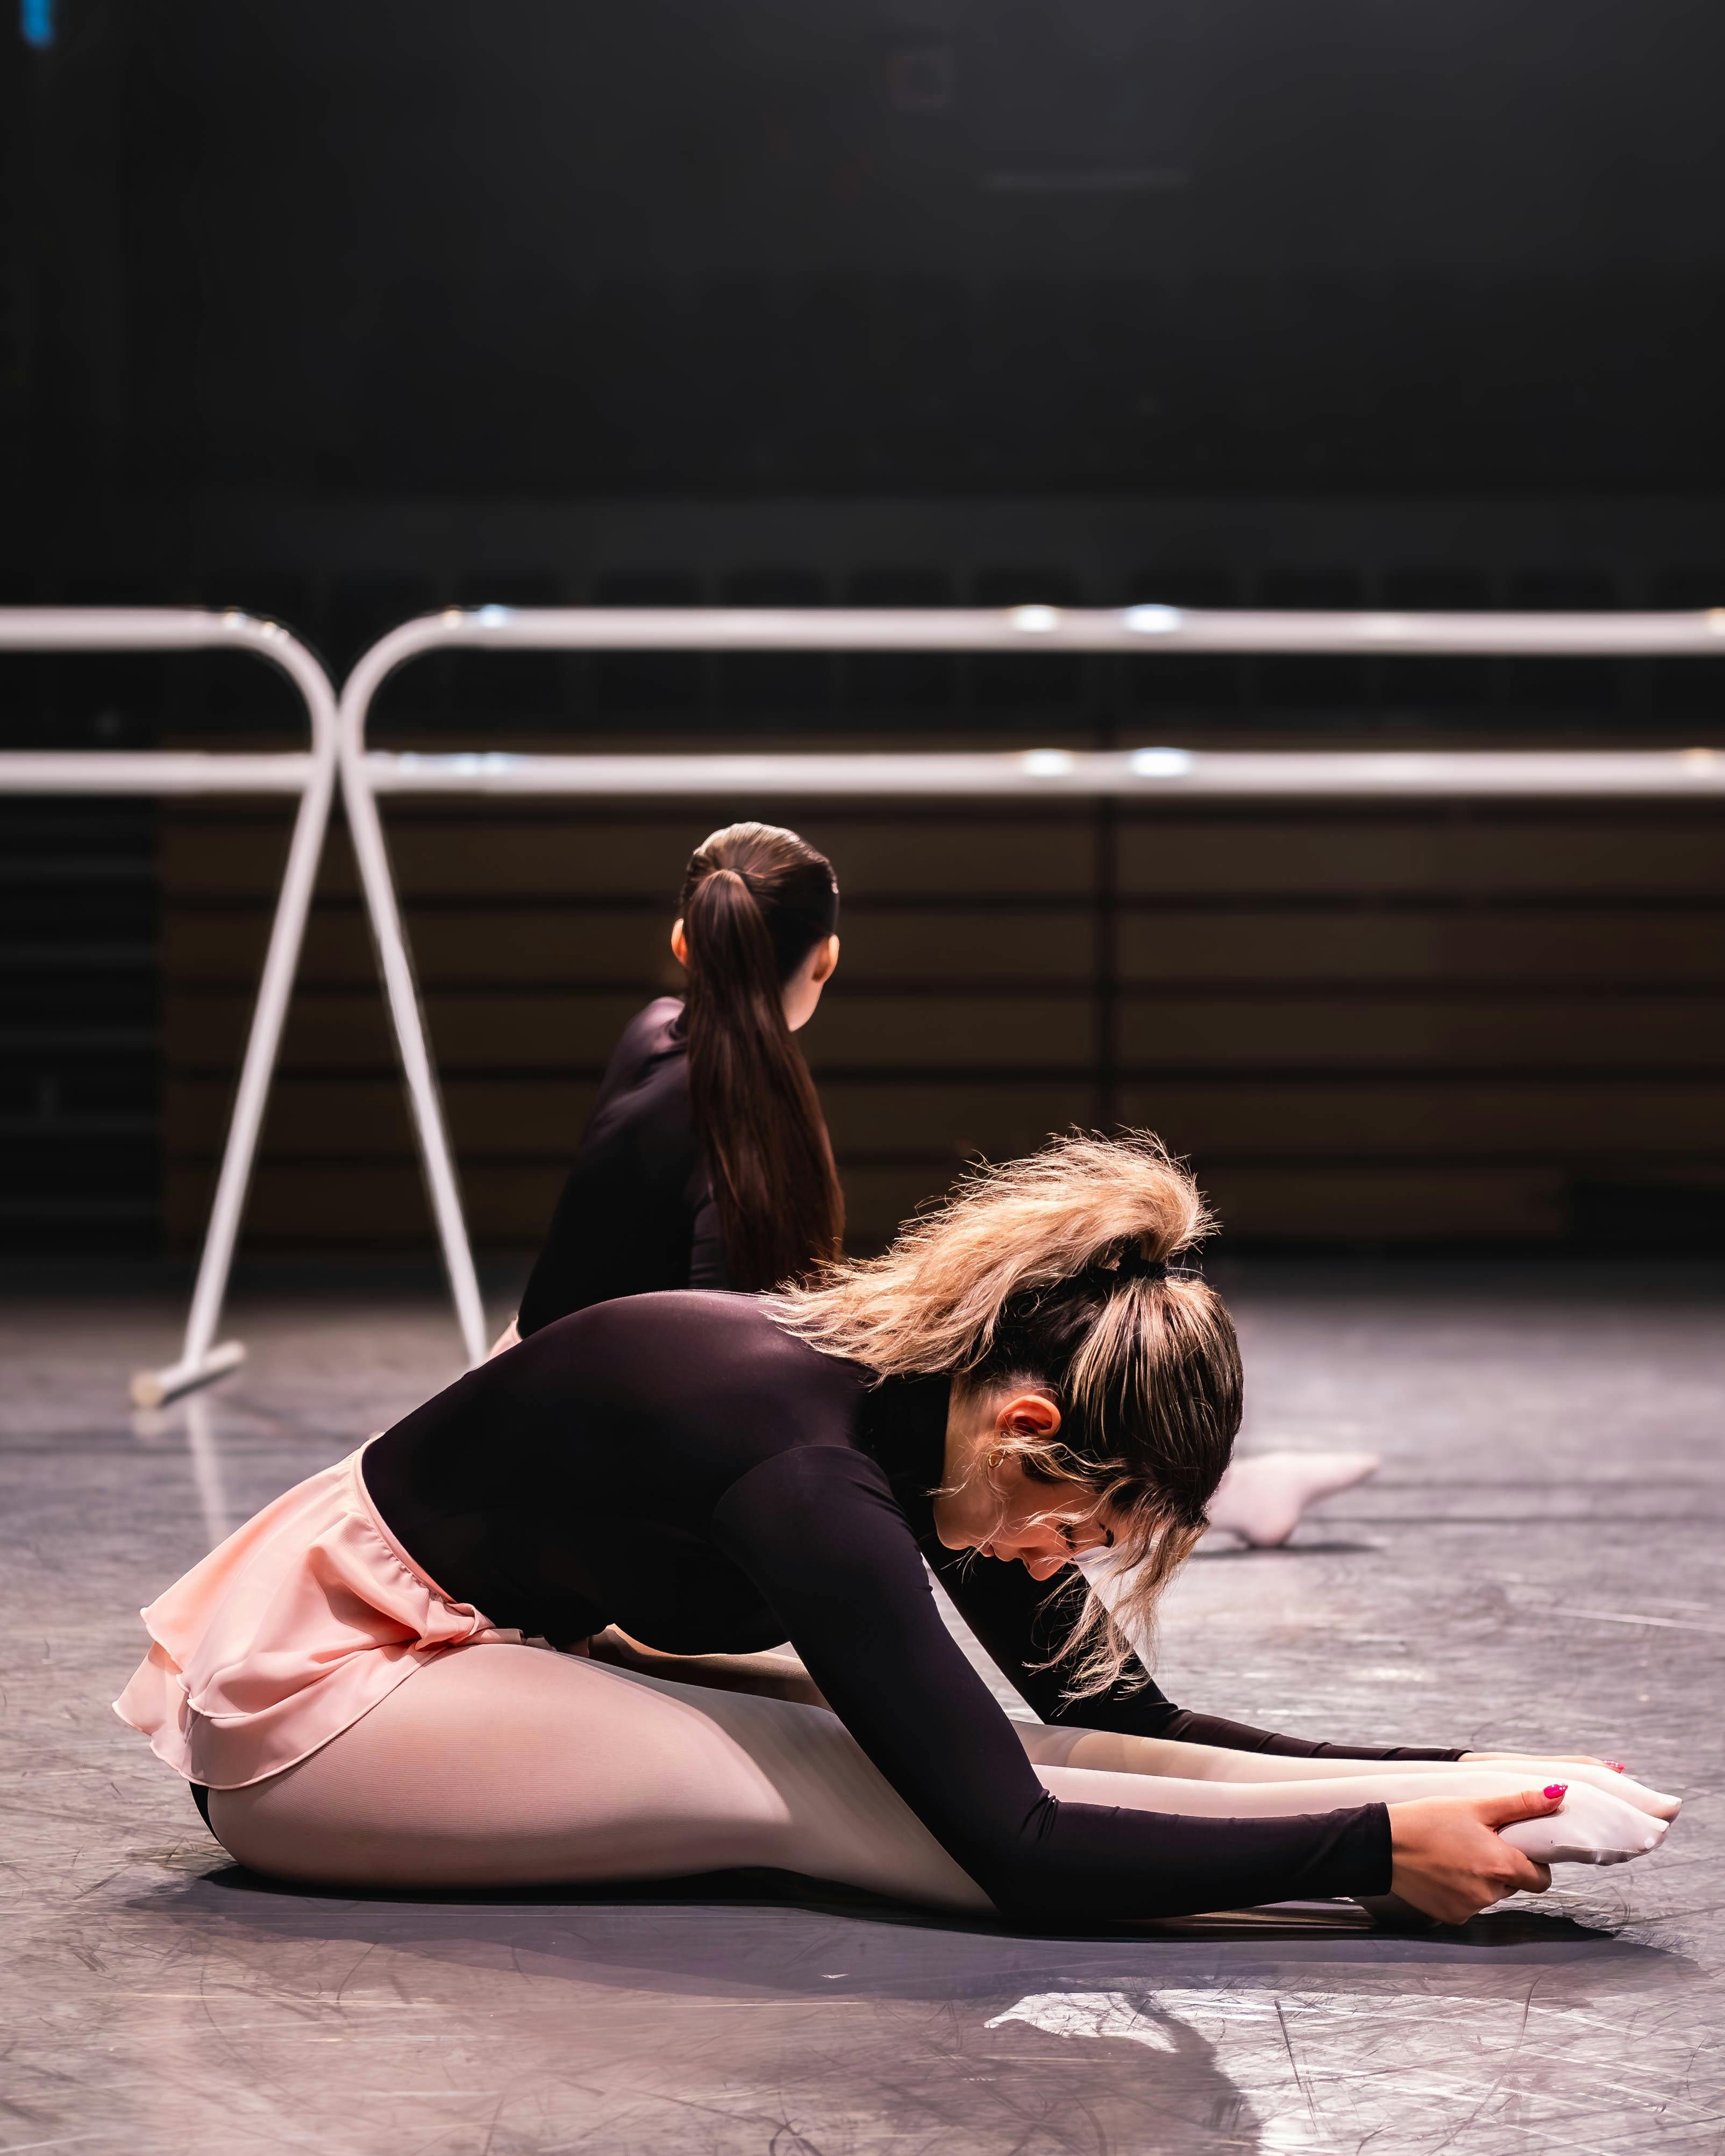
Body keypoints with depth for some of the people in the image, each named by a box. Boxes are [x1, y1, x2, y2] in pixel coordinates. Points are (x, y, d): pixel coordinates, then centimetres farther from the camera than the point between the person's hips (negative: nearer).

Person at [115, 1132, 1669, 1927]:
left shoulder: (922, 1390, -5)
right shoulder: (810, 1472, -32)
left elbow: (1112, 1717, 0)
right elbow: (1017, 1850, -35)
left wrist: (1455, 1774, -7)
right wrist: (1378, 1849, -35)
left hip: (451, 1657, 9)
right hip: (312, 1699, -9)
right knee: (810, 1794, -27)